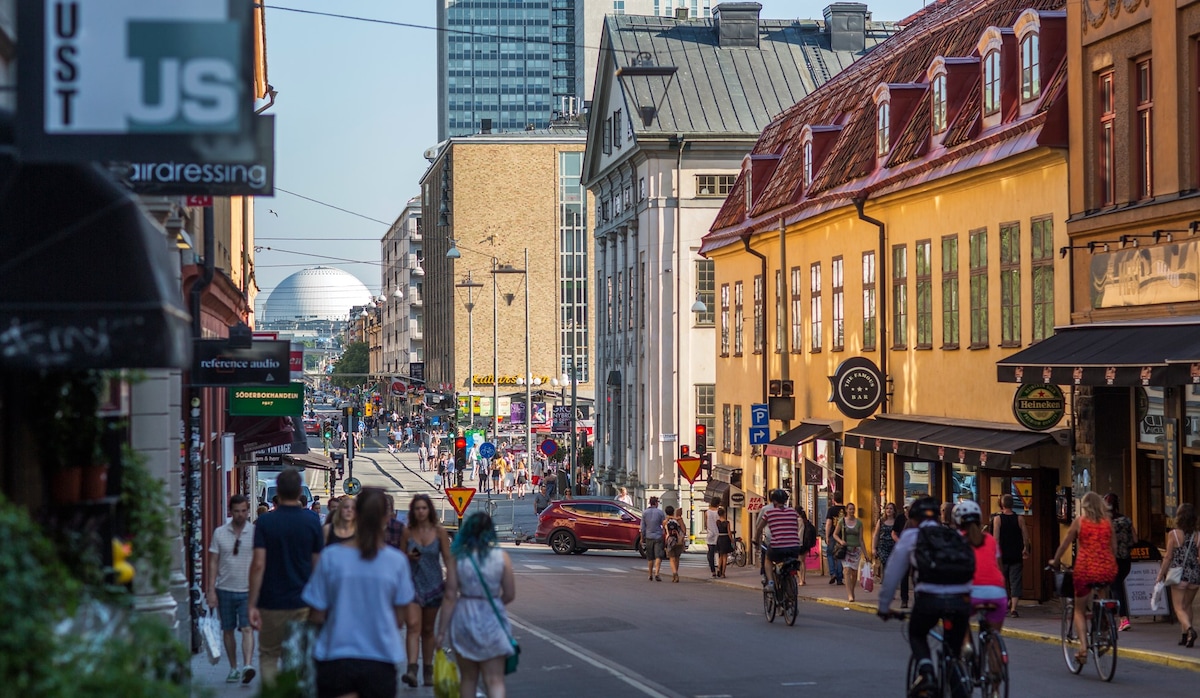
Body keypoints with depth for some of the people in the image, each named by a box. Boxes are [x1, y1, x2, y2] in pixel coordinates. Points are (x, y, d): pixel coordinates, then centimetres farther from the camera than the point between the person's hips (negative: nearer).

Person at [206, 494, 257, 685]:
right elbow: (213, 562, 6)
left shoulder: (255, 532, -1)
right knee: (227, 630, 8)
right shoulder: (220, 533, 4)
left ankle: (247, 666, -23)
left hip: (248, 591, -2)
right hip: (225, 589, 2)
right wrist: (211, 590, 0)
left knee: (247, 628, -14)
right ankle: (233, 668, 19)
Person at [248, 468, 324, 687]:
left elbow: (258, 564, -12)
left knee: (268, 656, 10)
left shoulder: (265, 522, -6)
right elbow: (318, 565, 3)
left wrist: (252, 604, -10)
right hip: (304, 602, 1)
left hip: (272, 603, -1)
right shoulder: (312, 523, -1)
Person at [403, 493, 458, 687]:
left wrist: (451, 584, -8)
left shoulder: (439, 531, -2)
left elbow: (448, 559, 0)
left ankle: (428, 671, 21)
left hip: (433, 584, 1)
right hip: (412, 583, -1)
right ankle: (412, 669, -25)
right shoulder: (407, 532, -1)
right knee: (413, 626, -15)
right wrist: (408, 556, -12)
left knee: (428, 629, 12)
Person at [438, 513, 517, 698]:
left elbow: (450, 599, -8)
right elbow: (509, 595, -1)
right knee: (495, 680, 1)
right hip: (492, 620, -1)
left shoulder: (458, 558, -7)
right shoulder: (501, 557, -7)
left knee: (468, 678, 18)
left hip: (464, 619, 1)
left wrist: (441, 631, -2)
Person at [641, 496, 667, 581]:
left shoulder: (645, 513, 1)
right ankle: (656, 574, -19)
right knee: (658, 557, -4)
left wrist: (642, 539, 7)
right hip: (658, 536, -2)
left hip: (648, 537, 2)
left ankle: (650, 575, 18)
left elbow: (643, 527, 1)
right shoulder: (660, 512, -4)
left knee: (650, 558, 12)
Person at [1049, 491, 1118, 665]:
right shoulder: (1107, 521, 9)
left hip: (1085, 569, -2)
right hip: (1108, 570, 2)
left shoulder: (1079, 521, 3)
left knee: (1079, 610, 11)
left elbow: (1065, 543, 9)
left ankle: (1083, 647, -4)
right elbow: (1114, 547, 14)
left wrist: (1054, 561, 24)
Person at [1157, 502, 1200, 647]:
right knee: (1187, 605, 21)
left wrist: (1161, 574, 3)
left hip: (1179, 574, -4)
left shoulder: (1173, 534, -8)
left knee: (1179, 607, 0)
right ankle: (1185, 635, 22)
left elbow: (1168, 557, -6)